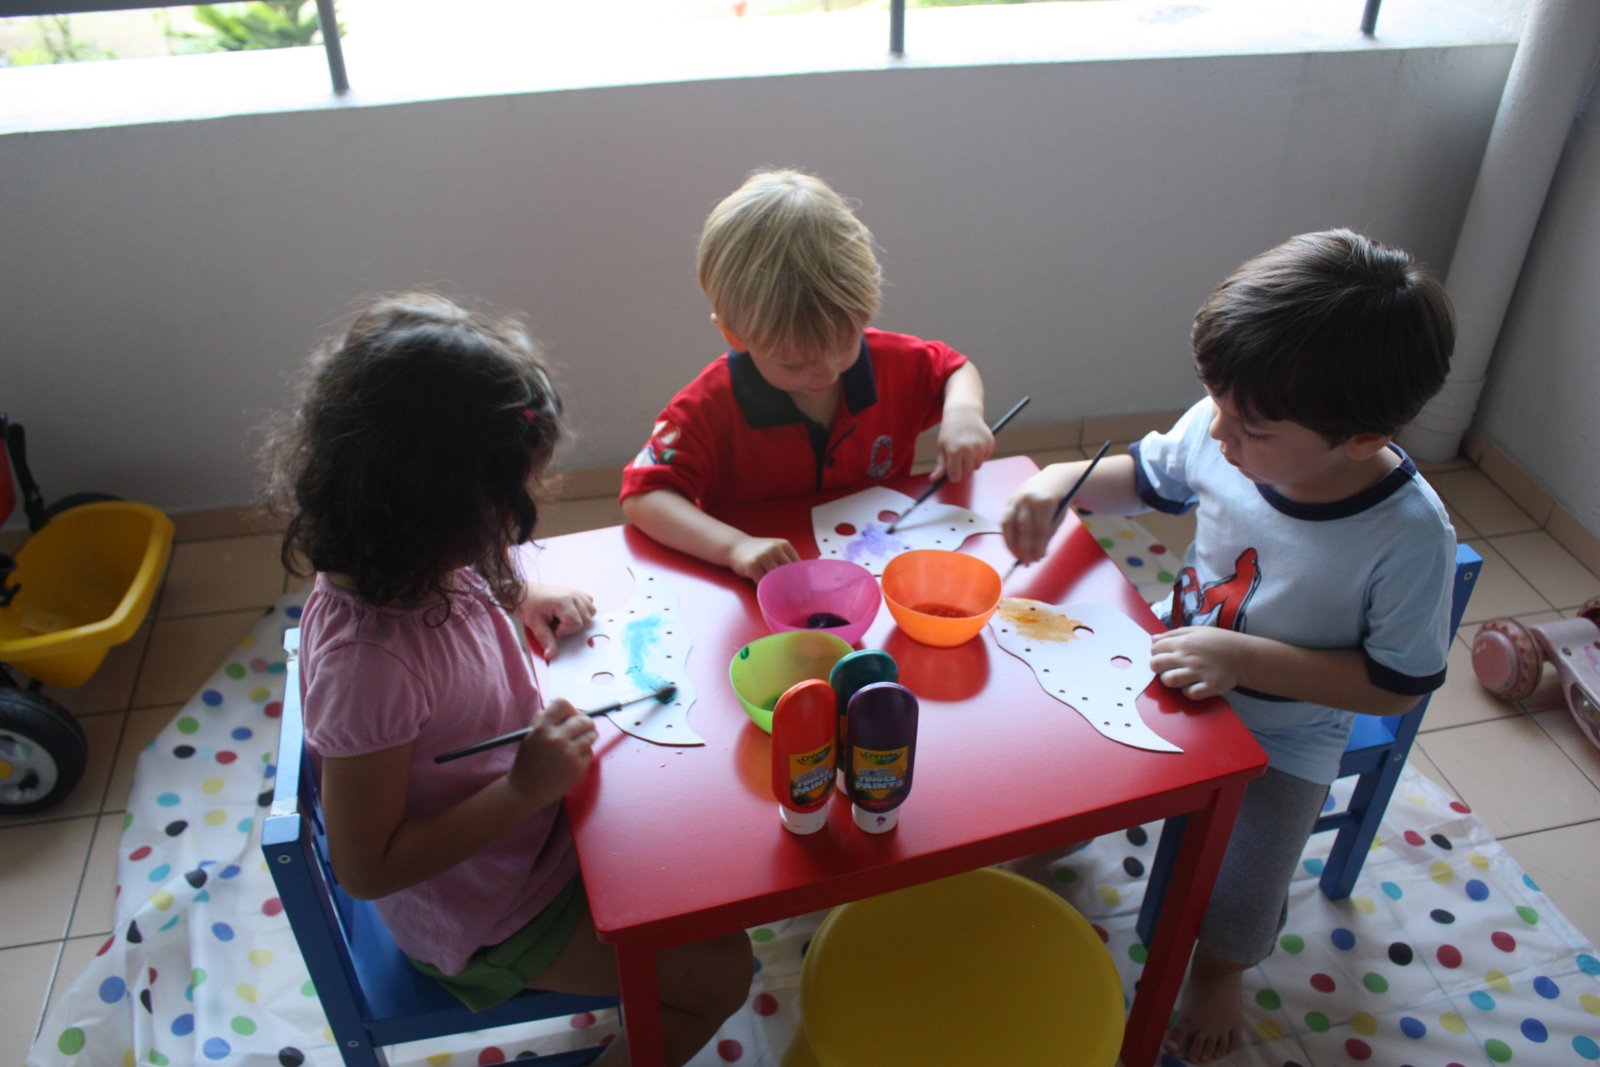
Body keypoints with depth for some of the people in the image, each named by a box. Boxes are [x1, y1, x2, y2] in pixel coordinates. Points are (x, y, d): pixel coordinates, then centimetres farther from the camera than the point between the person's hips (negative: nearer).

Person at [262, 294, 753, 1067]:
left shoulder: (418, 560, -15)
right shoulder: (368, 662, -38)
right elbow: (366, 868, -27)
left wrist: (521, 599, -6)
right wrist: (524, 790, -29)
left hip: (531, 798, 8)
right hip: (485, 914, -7)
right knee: (716, 974, -2)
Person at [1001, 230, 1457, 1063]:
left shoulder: (1410, 535, -30)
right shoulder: (1223, 430, -21)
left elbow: (1396, 686, -20)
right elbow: (1146, 476, 1)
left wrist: (1245, 659, -31)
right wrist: (1062, 479, -20)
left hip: (1282, 734, -3)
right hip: (1178, 663, 4)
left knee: (1236, 899, -9)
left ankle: (1218, 967, 30)